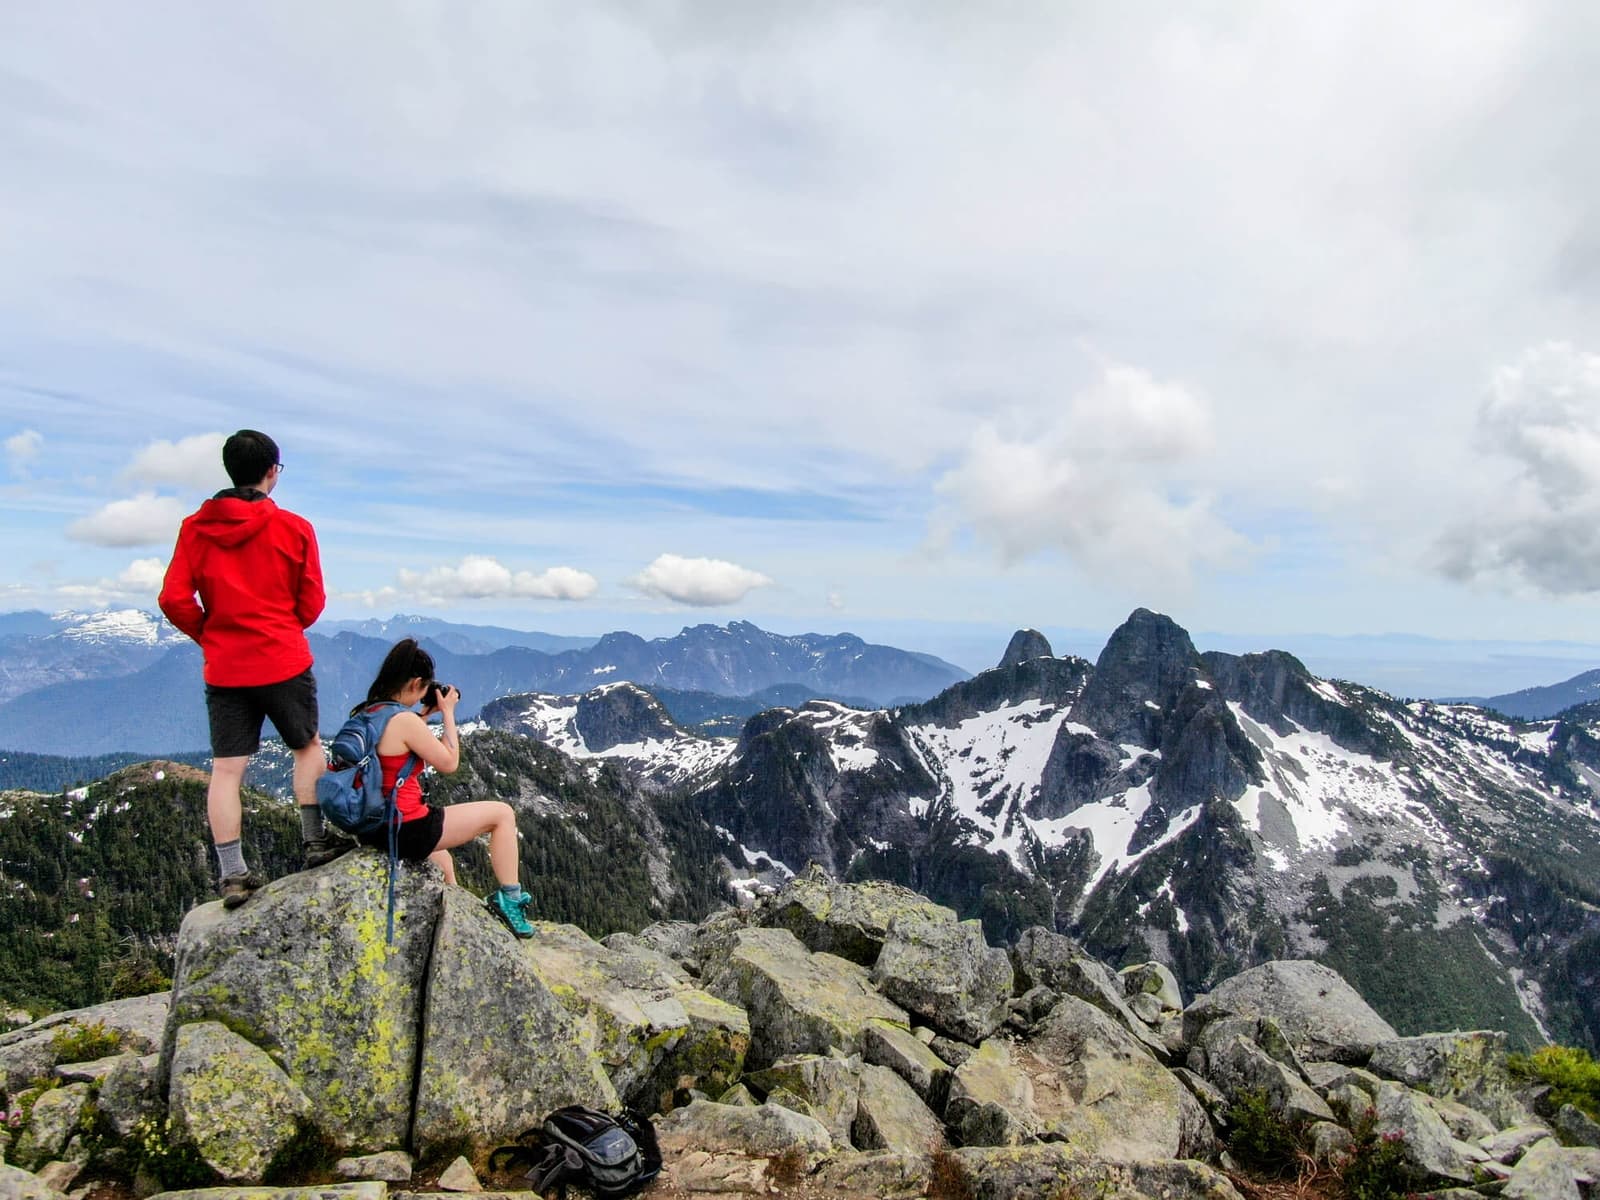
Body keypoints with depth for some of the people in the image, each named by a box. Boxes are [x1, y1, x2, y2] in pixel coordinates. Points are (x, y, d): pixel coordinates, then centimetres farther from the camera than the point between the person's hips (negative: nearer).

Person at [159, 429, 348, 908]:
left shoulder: (196, 528, 0)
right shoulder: (294, 528, -5)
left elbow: (174, 600, -5)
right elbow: (311, 603, 1)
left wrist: (210, 635, 11)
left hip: (224, 669, 2)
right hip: (284, 662, -2)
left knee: (226, 769, 5)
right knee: (307, 747, 17)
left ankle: (233, 875, 6)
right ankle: (316, 840, 21)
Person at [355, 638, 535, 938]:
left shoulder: (363, 713, 4)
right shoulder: (405, 721, -22)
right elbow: (449, 763, -12)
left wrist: (423, 716, 12)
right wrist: (448, 713, -3)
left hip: (372, 830, 10)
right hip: (407, 831, -9)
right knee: (503, 813, 4)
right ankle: (509, 899, 11)